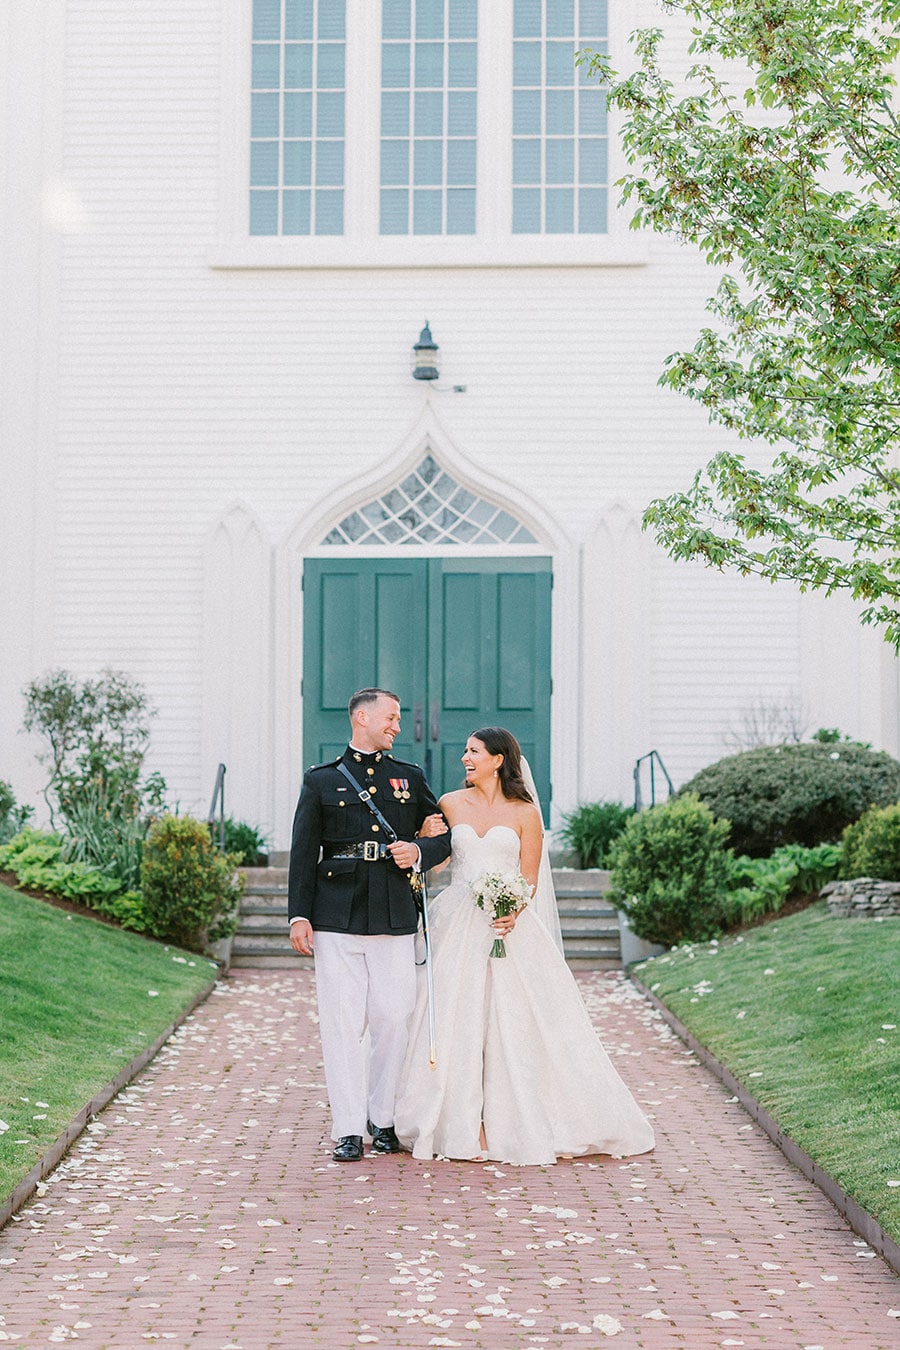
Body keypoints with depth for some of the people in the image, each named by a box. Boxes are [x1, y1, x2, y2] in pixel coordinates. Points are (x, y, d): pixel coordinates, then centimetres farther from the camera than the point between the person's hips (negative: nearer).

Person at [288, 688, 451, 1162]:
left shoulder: (410, 778, 15)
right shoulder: (321, 781, 8)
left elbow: (446, 836, 18)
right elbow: (303, 853, 5)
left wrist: (419, 851, -4)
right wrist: (299, 915, -3)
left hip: (394, 918, 2)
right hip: (337, 920, -2)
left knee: (394, 1020, 1)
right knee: (342, 1024, -3)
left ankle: (384, 1121, 16)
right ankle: (348, 1131, 1)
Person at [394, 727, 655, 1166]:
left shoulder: (524, 812, 2)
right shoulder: (450, 805, 9)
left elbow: (530, 878, 0)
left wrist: (512, 912, -17)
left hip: (509, 926, -2)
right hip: (458, 925, 2)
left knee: (512, 1023, -3)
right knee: (457, 1023, -3)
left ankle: (510, 1122, 4)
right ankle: (461, 1124, 1)